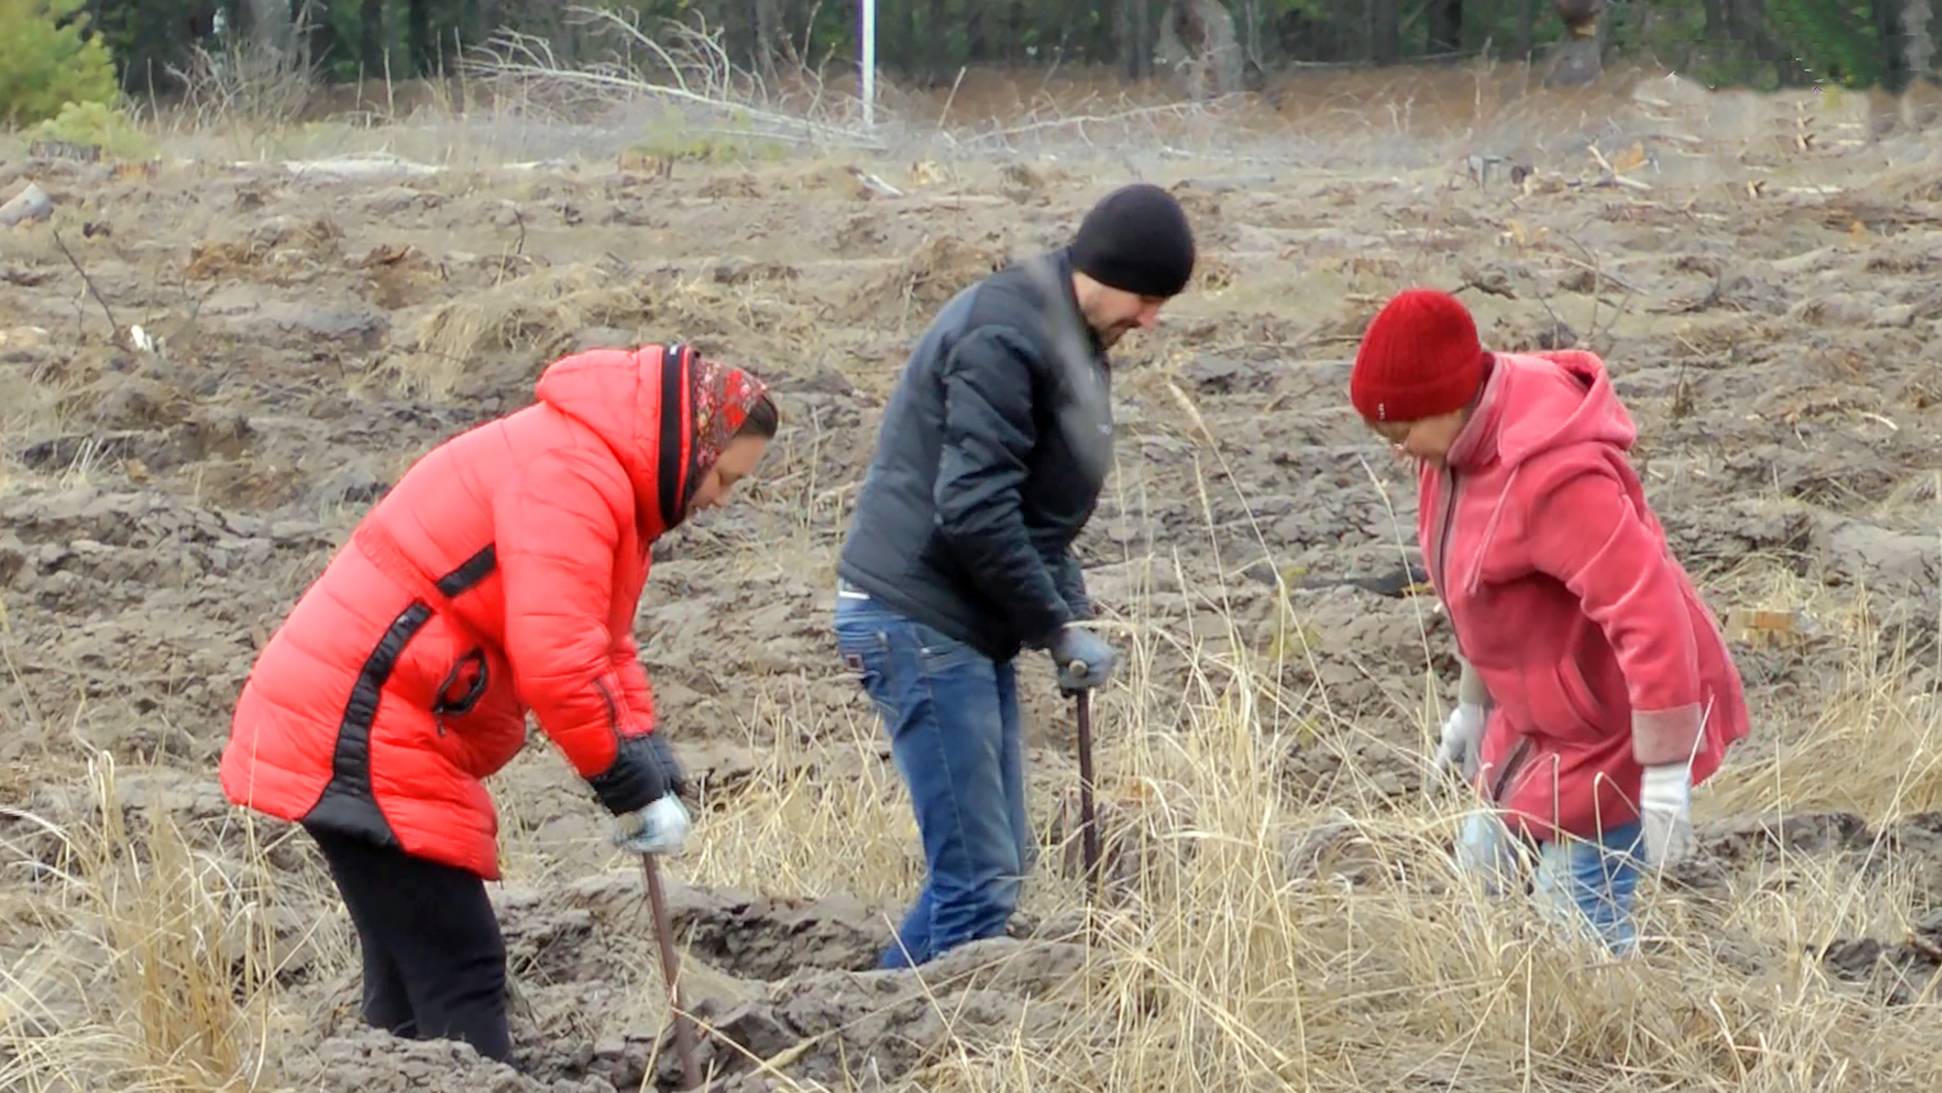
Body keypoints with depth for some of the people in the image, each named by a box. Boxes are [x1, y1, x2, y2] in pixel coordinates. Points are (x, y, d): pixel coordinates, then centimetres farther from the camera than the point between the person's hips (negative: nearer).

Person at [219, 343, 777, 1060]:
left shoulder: (595, 467, 17)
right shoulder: (569, 476, -18)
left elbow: (601, 643, 20)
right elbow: (556, 660, -27)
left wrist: (649, 763, 5)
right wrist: (631, 786, -16)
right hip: (361, 734, -11)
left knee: (410, 980, 14)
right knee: (459, 977, -12)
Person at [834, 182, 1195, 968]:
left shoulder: (1072, 339, 14)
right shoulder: (1005, 335, -18)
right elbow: (972, 508, -24)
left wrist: (1070, 611, 7)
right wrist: (1059, 627, -17)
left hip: (969, 628, 10)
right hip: (918, 622, -10)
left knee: (995, 865, 13)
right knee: (979, 877, -11)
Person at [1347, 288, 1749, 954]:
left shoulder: (1551, 475, -32)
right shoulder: (1465, 440, -2)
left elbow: (1650, 613, -34)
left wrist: (1664, 778, -32)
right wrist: (1474, 706, 23)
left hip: (1618, 728, -10)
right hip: (1541, 719, 10)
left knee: (1577, 917, -9)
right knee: (1482, 874, 18)